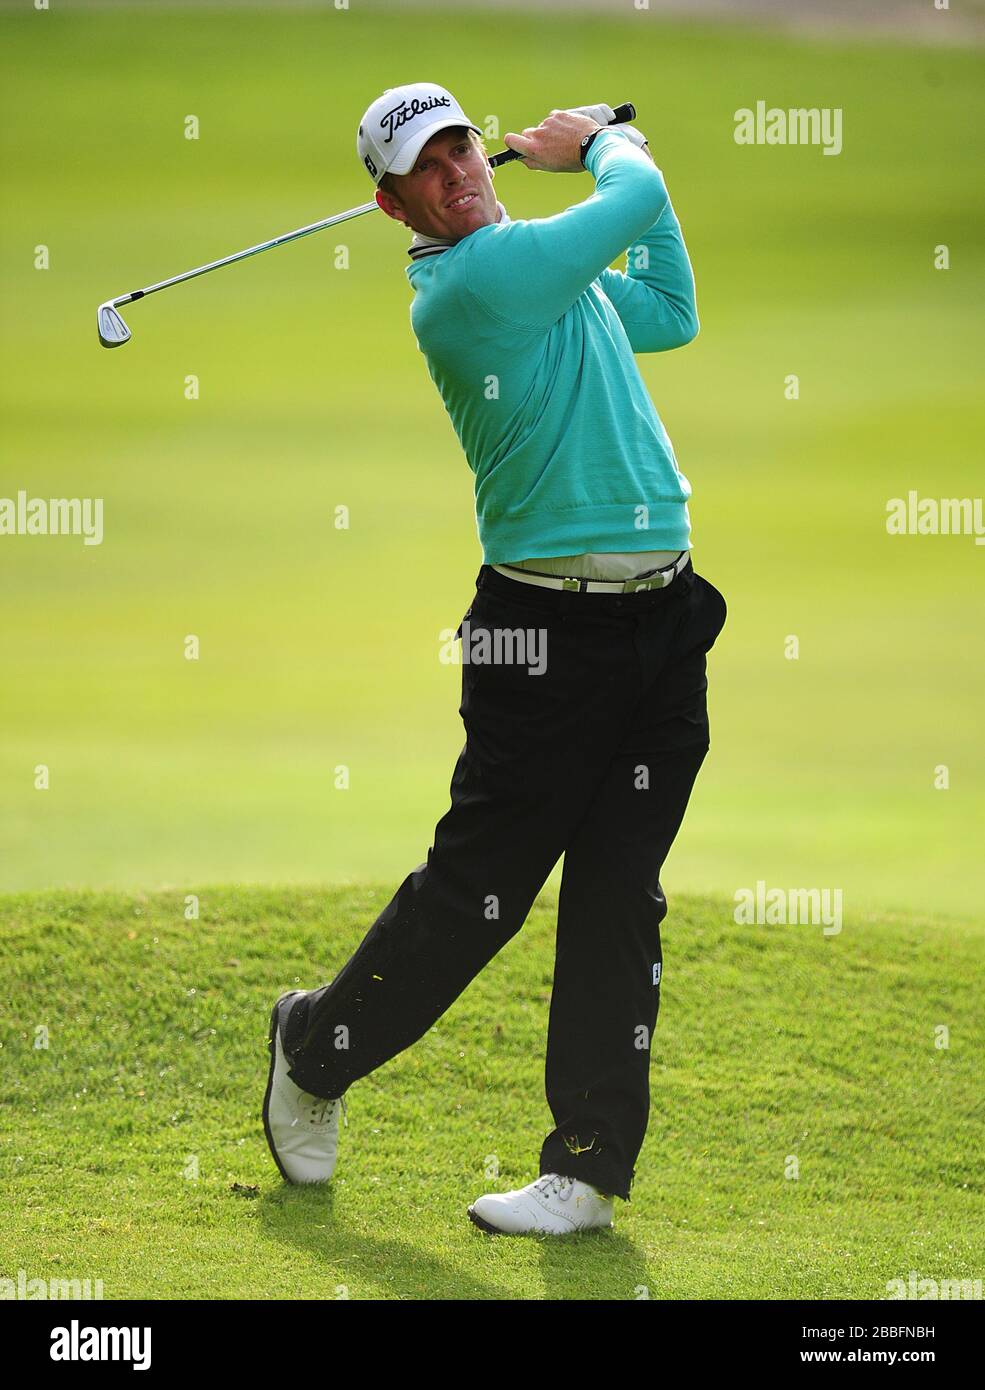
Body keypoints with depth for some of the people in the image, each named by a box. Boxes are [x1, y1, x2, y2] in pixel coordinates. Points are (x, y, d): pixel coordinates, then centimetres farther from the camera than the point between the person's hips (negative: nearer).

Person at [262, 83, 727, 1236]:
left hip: (661, 620, 7)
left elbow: (670, 314, 30)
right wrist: (601, 142, 12)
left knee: (619, 902, 2)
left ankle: (590, 1167, 3)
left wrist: (606, 146, 24)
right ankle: (314, 1053, 21)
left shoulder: (546, 265, 15)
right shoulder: (468, 285, -13)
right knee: (475, 891, -2)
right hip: (547, 631, -7)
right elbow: (635, 199, -10)